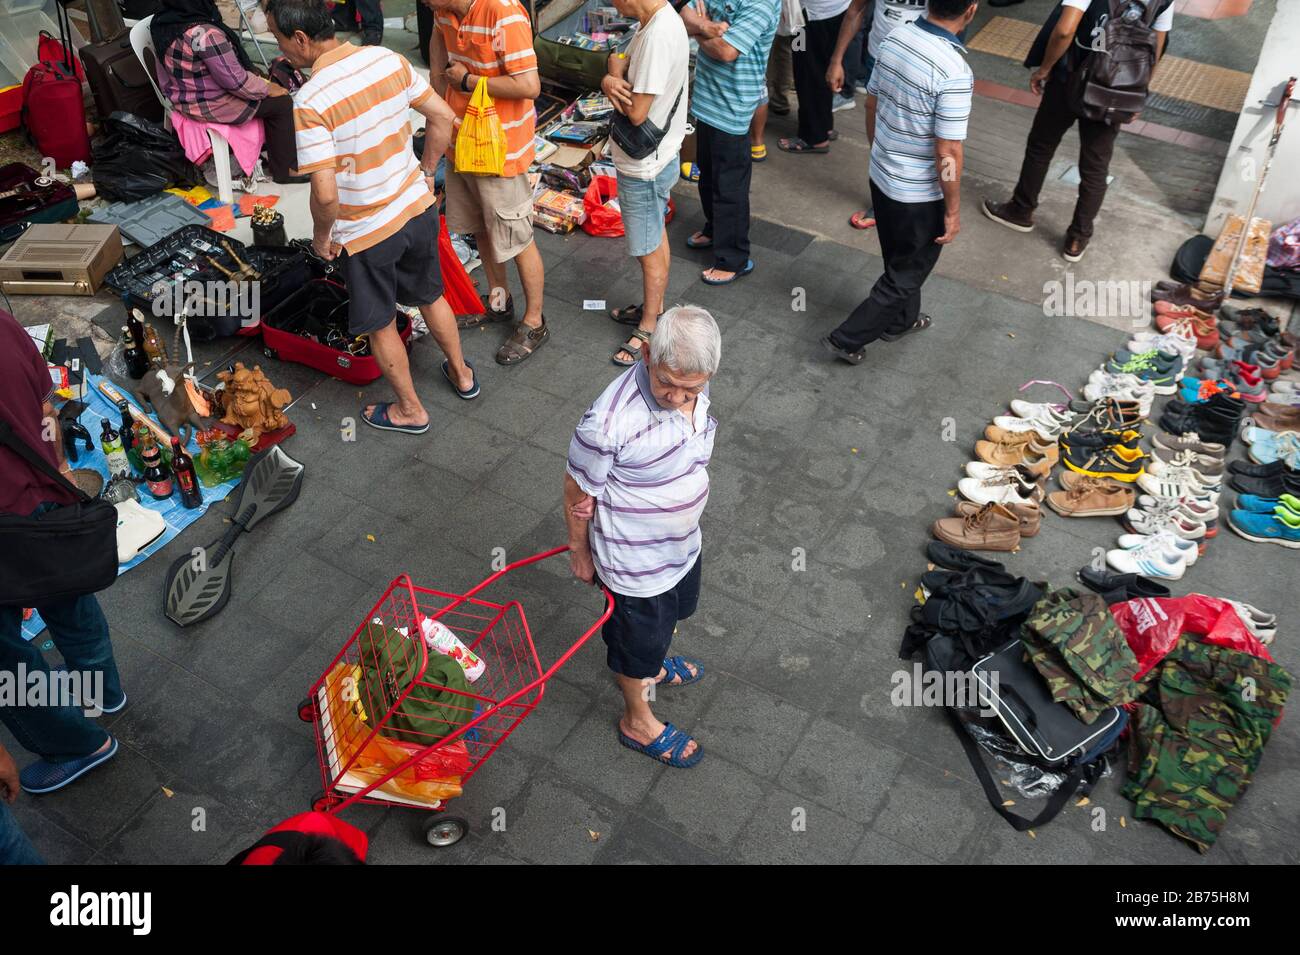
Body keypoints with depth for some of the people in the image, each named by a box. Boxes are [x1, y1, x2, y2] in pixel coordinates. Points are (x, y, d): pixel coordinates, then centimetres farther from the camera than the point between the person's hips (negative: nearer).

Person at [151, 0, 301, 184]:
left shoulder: (160, 22, -4)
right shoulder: (206, 34, -31)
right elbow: (235, 80, -25)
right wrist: (268, 89, -6)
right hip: (209, 106, -9)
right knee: (281, 102, 3)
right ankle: (285, 170, 14)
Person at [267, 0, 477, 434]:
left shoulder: (310, 101, -26)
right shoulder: (387, 59, -8)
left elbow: (326, 194, -27)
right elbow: (442, 117, 0)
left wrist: (321, 234, -8)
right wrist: (426, 172, 13)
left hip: (366, 233, -6)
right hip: (419, 208, 6)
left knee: (380, 325, 17)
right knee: (430, 296, 29)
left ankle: (410, 410, 34)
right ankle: (461, 374, 47)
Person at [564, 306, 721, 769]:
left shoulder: (694, 386, -18)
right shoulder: (608, 422, -38)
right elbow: (578, 491, -20)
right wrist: (579, 552, -8)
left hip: (682, 544, 7)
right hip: (635, 563, -7)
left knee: (672, 613, 34)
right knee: (638, 638, 20)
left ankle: (653, 667, 66)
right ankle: (639, 722, 49)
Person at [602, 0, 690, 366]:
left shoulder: (659, 36, -29)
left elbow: (636, 113, -28)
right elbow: (622, 62, 6)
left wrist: (615, 73, -11)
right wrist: (611, 82, -17)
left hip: (644, 167, -9)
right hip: (649, 159, 9)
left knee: (650, 250, 6)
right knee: (655, 237, 23)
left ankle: (648, 331, 22)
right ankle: (654, 307, 42)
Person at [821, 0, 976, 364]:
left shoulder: (895, 38, -7)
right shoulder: (954, 72, -29)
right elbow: (947, 154, -24)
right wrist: (953, 210, -11)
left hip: (881, 177, 7)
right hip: (919, 196, -7)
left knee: (899, 259, 28)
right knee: (907, 272, 15)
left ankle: (901, 320, 48)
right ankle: (848, 338, 21)